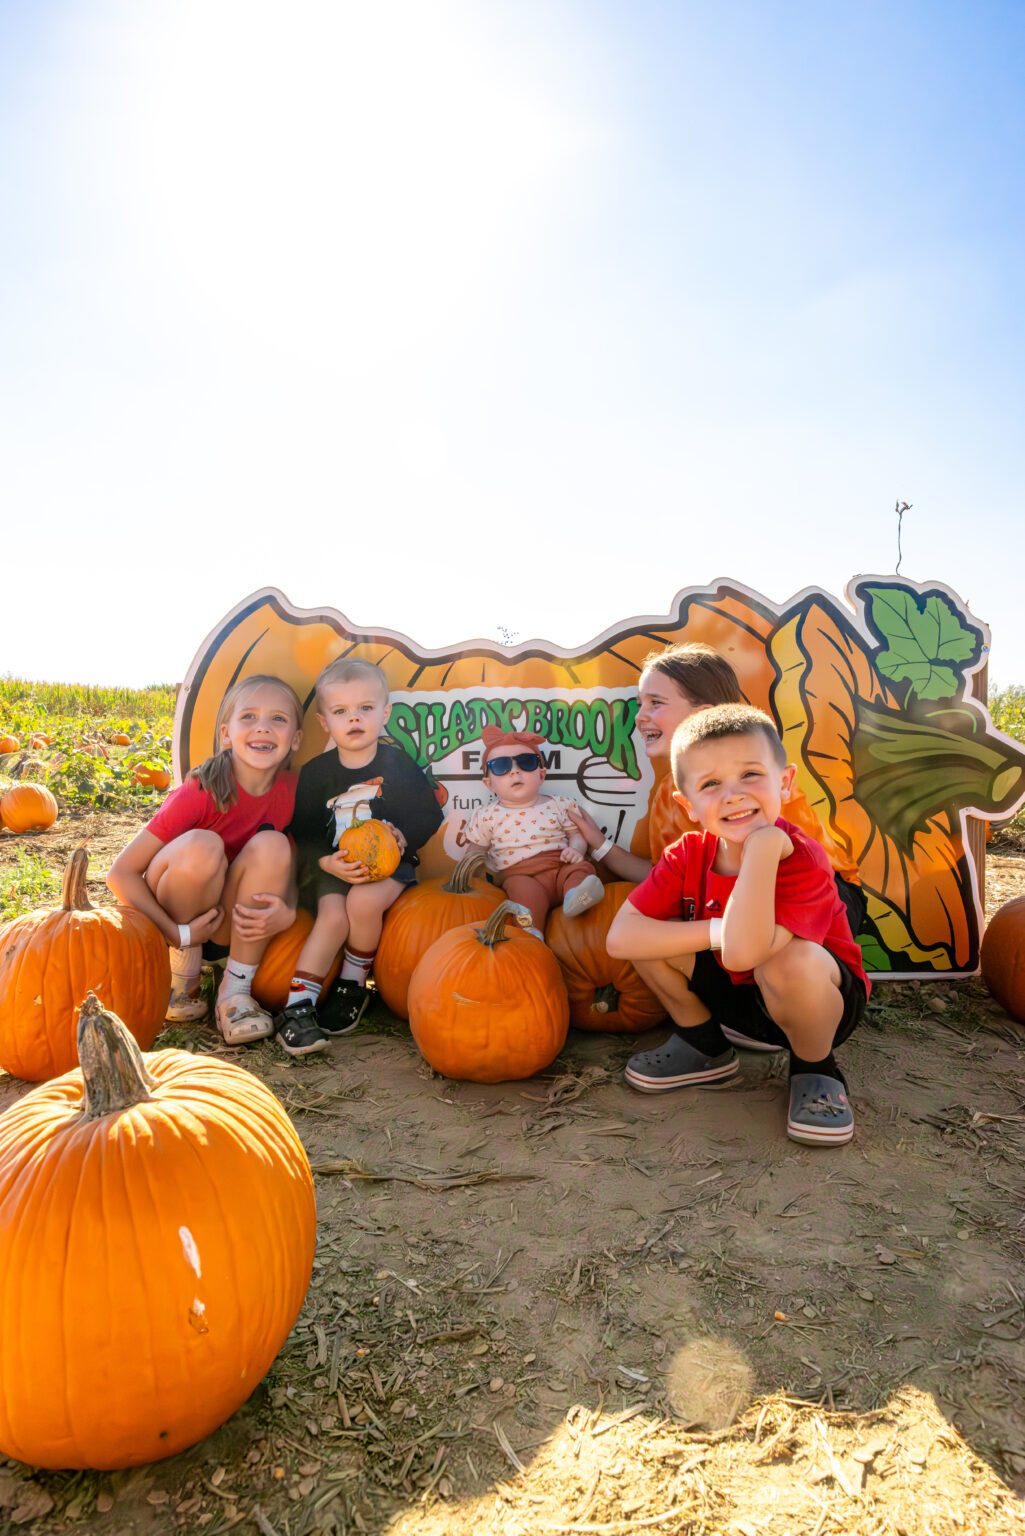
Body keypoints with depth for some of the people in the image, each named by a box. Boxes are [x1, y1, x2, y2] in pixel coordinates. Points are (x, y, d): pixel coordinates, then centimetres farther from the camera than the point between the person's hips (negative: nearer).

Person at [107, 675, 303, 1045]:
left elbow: (290, 867, -2)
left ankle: (235, 993, -17)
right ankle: (182, 982, -9)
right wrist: (177, 934, -27)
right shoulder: (201, 794, -24)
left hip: (236, 921, 3)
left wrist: (288, 912, -24)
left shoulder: (289, 791, -12)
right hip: (176, 914, -3)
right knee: (201, 845, -33)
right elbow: (121, 873, -22)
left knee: (273, 844, -25)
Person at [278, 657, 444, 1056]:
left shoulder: (398, 764, 0)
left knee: (363, 901, -30)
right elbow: (303, 832, 0)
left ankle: (353, 986, -5)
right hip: (331, 864, 1)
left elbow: (429, 815, 3)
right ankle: (297, 1006, -22)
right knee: (333, 915, -28)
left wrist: (403, 836, -18)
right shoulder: (315, 772, 1)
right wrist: (328, 862, -19)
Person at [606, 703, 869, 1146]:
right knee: (651, 930, -15)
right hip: (737, 995, 5)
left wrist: (762, 846, -46)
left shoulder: (802, 861, -29)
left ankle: (815, 1069, -4)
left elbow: (741, 953, -46)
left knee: (792, 959, -38)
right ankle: (703, 1046, 11)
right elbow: (619, 938, -23)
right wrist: (714, 932, -31)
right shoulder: (687, 855, -13)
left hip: (818, 1001, -5)